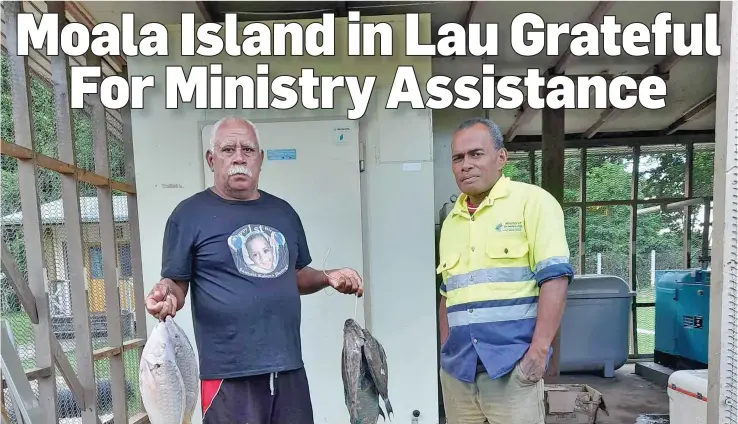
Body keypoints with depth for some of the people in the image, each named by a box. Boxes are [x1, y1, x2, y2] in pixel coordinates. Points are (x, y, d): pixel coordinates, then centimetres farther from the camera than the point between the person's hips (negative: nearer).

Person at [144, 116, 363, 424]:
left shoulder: (283, 212, 9)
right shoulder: (190, 214, -4)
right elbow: (175, 285, -3)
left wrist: (328, 278, 0)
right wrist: (165, 295, -25)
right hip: (229, 375, -4)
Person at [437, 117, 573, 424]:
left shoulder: (532, 201, -5)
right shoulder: (450, 221, 13)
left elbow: (555, 276, -11)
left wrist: (538, 351, -16)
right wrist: (445, 352, 11)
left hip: (512, 364, -5)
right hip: (457, 367, 6)